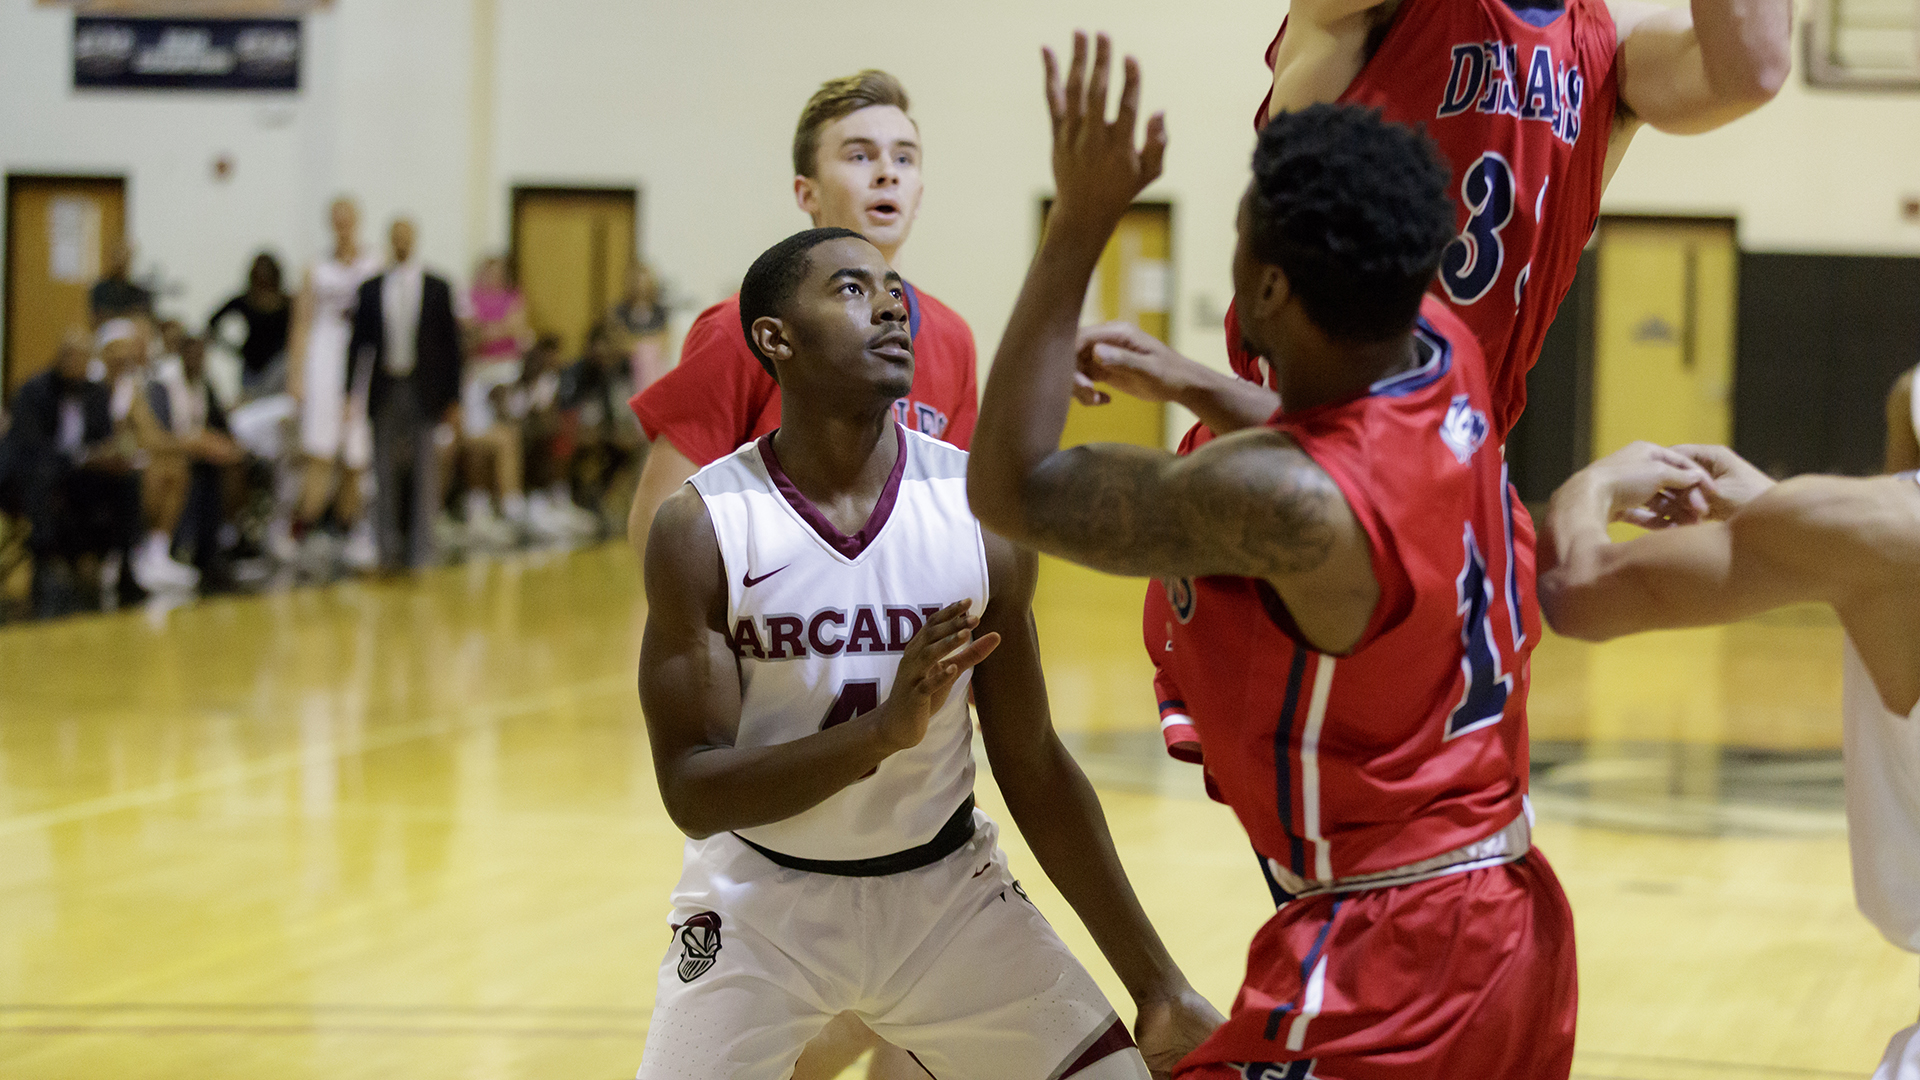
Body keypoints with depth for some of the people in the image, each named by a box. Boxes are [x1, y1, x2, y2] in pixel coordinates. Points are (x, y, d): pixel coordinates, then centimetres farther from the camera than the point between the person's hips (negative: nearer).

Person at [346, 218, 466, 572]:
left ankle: (423, 550, 6)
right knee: (386, 474, 5)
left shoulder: (437, 289, 2)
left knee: (425, 473, 0)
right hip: (385, 391, 2)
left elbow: (451, 344, 2)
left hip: (425, 393, -1)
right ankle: (389, 549, 13)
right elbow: (358, 341, 7)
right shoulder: (371, 290, 6)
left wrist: (453, 399, -2)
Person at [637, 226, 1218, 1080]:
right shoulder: (702, 527, -16)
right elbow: (692, 795, -19)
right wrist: (883, 730, -35)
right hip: (762, 901, -2)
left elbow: (1031, 767, 0)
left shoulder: (980, 512, -9)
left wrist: (1158, 985, 0)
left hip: (947, 889, 2)